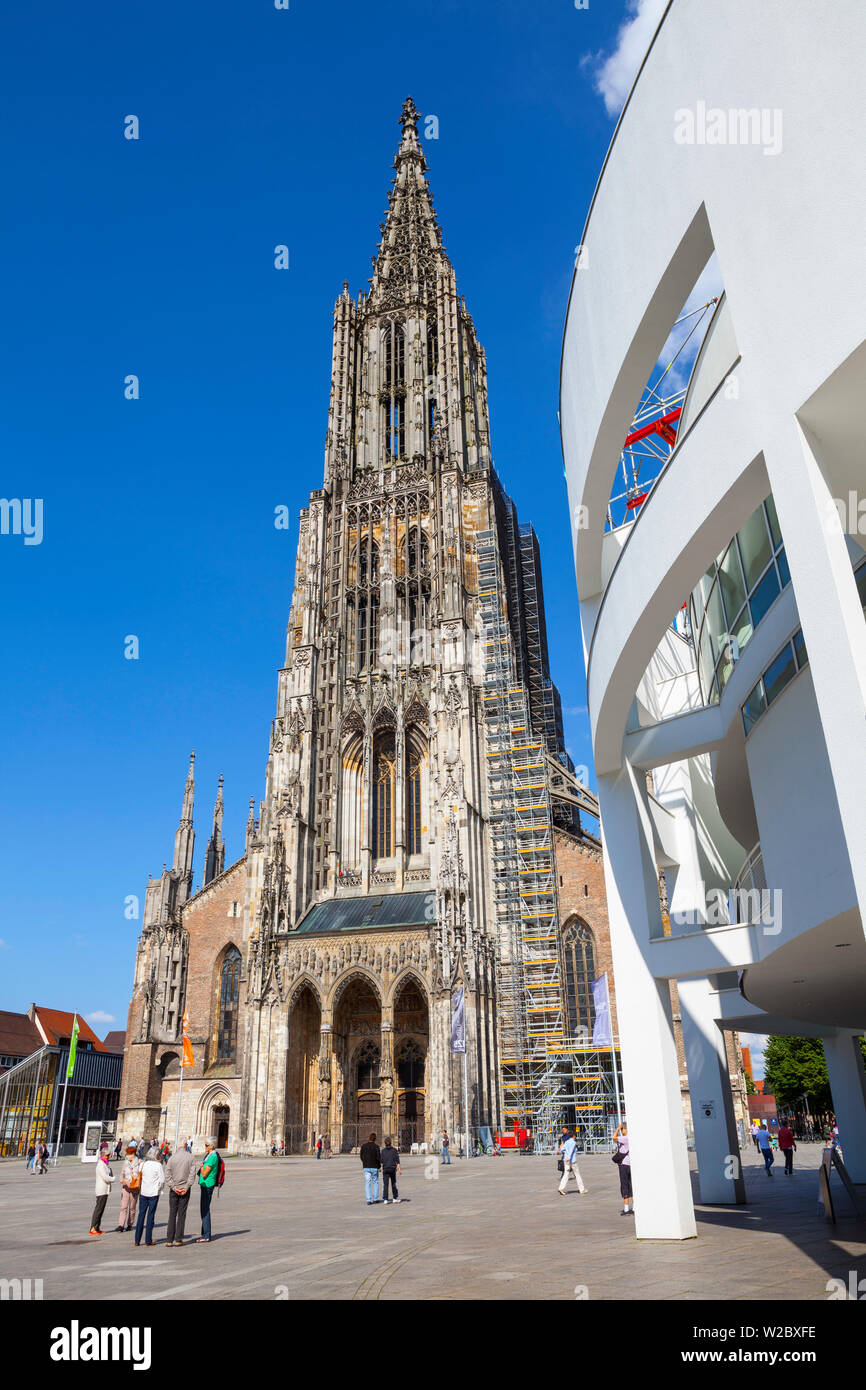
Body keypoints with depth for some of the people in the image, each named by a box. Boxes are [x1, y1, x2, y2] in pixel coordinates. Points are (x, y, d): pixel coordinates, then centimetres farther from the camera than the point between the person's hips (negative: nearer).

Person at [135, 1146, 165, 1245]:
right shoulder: (158, 1165, -9)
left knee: (141, 1215, 10)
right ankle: (148, 1240, 6)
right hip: (154, 1193, -3)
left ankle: (137, 1240, 11)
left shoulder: (143, 1164, 1)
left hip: (143, 1192, 3)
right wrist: (159, 1189, 9)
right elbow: (162, 1180, -8)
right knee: (150, 1215, 4)